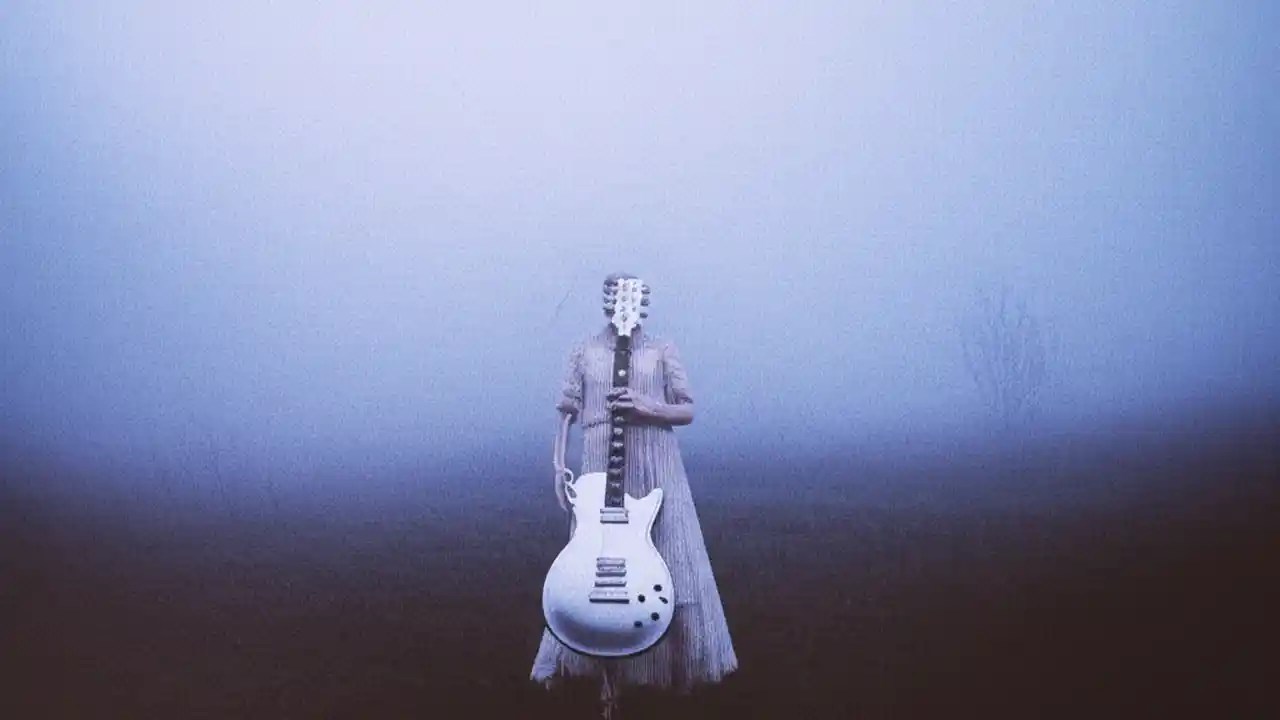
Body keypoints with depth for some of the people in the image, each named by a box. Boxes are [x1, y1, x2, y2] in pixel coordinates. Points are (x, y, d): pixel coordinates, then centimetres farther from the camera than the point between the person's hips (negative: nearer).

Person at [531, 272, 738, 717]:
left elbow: (688, 411, 4)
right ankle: (607, 673, 9)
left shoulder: (661, 351, 8)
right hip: (601, 473, 0)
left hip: (657, 472, 0)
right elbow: (567, 413, 10)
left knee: (666, 563, -3)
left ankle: (678, 665, 11)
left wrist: (646, 407, -13)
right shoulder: (584, 353, 10)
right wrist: (559, 466, -1)